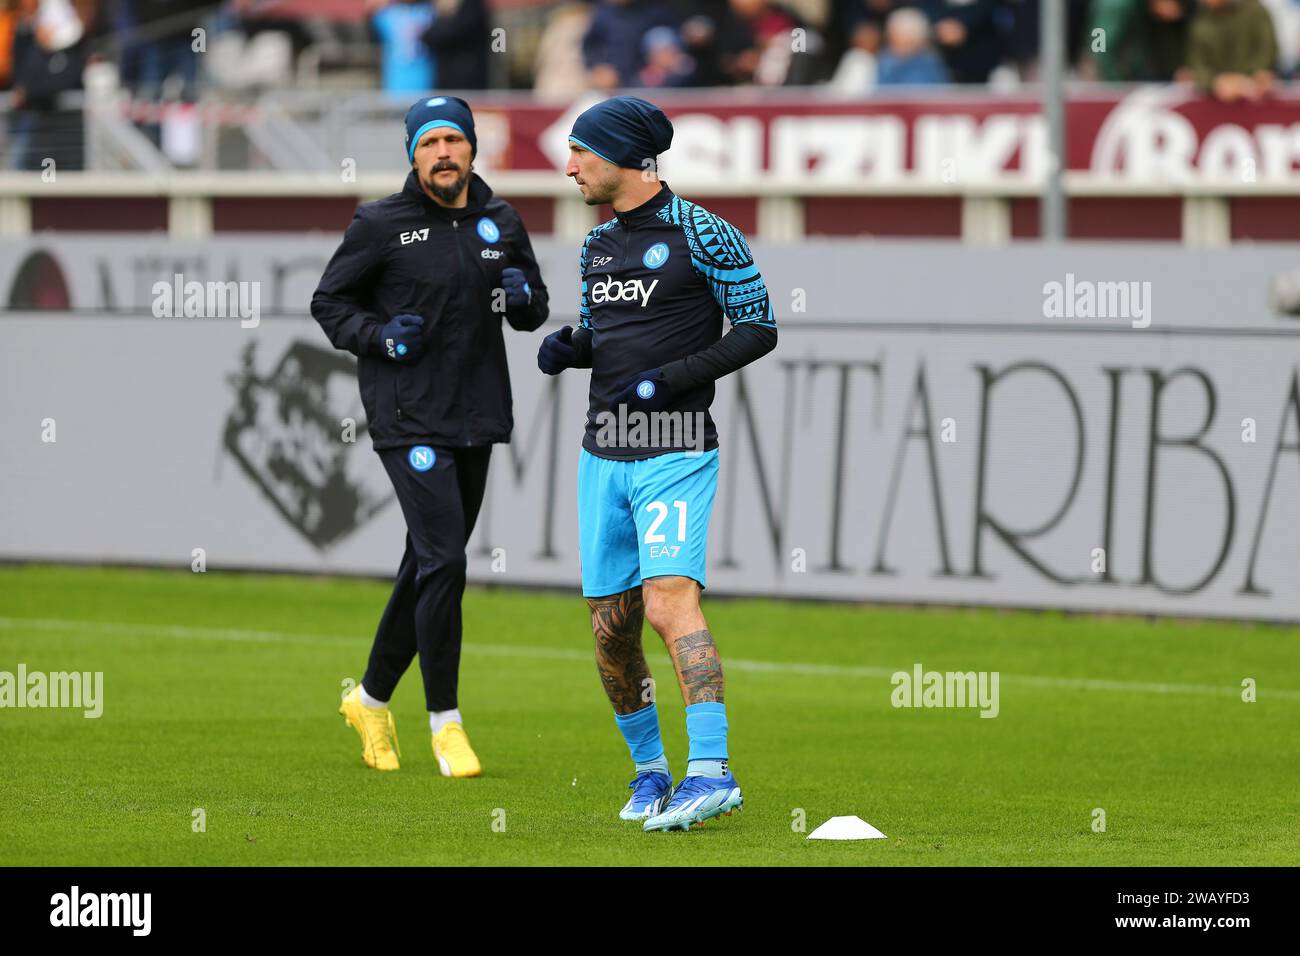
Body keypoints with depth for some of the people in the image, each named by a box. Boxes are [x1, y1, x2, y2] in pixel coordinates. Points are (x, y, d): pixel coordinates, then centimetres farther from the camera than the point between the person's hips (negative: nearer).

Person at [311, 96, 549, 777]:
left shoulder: (502, 223, 10)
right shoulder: (381, 224, -4)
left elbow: (536, 311, 20)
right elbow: (329, 302, 3)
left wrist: (523, 297, -4)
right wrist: (378, 335, -14)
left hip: (477, 416, 6)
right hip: (408, 419, -6)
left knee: (429, 567, 12)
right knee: (443, 561, -15)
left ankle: (372, 698, 29)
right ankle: (444, 720, -6)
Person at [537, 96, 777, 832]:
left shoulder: (703, 235, -7)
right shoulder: (599, 245, 15)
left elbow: (759, 329, -7)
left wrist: (673, 378, -16)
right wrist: (568, 346, 3)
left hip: (675, 454, -7)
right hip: (604, 458, 7)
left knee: (671, 600, -23)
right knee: (612, 629, 7)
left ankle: (710, 771, -30)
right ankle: (650, 771, 23)